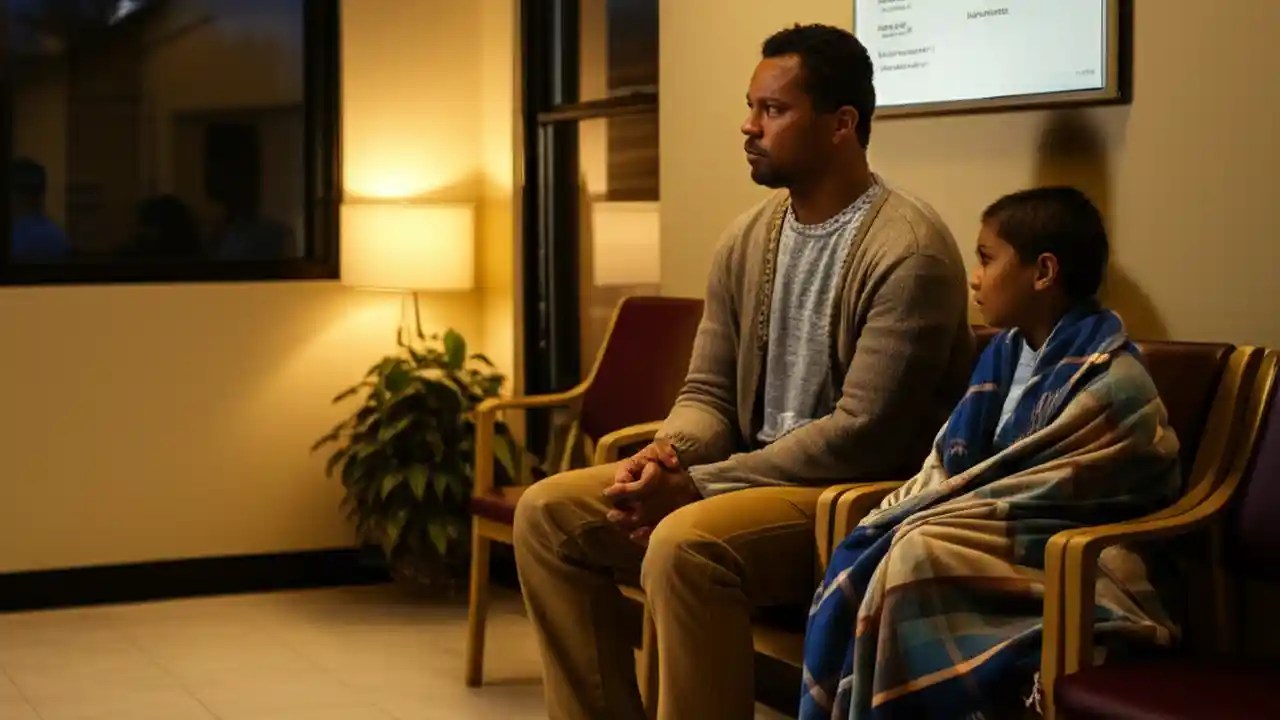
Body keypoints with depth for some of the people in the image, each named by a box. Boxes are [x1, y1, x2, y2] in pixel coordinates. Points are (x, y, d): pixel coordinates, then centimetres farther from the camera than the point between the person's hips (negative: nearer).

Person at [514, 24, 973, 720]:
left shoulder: (908, 250, -16)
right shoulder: (747, 237, 8)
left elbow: (864, 434, -22)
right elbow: (709, 392, 11)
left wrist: (698, 483, -22)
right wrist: (670, 453, -13)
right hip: (751, 476, 8)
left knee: (685, 546, -34)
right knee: (548, 512, -2)